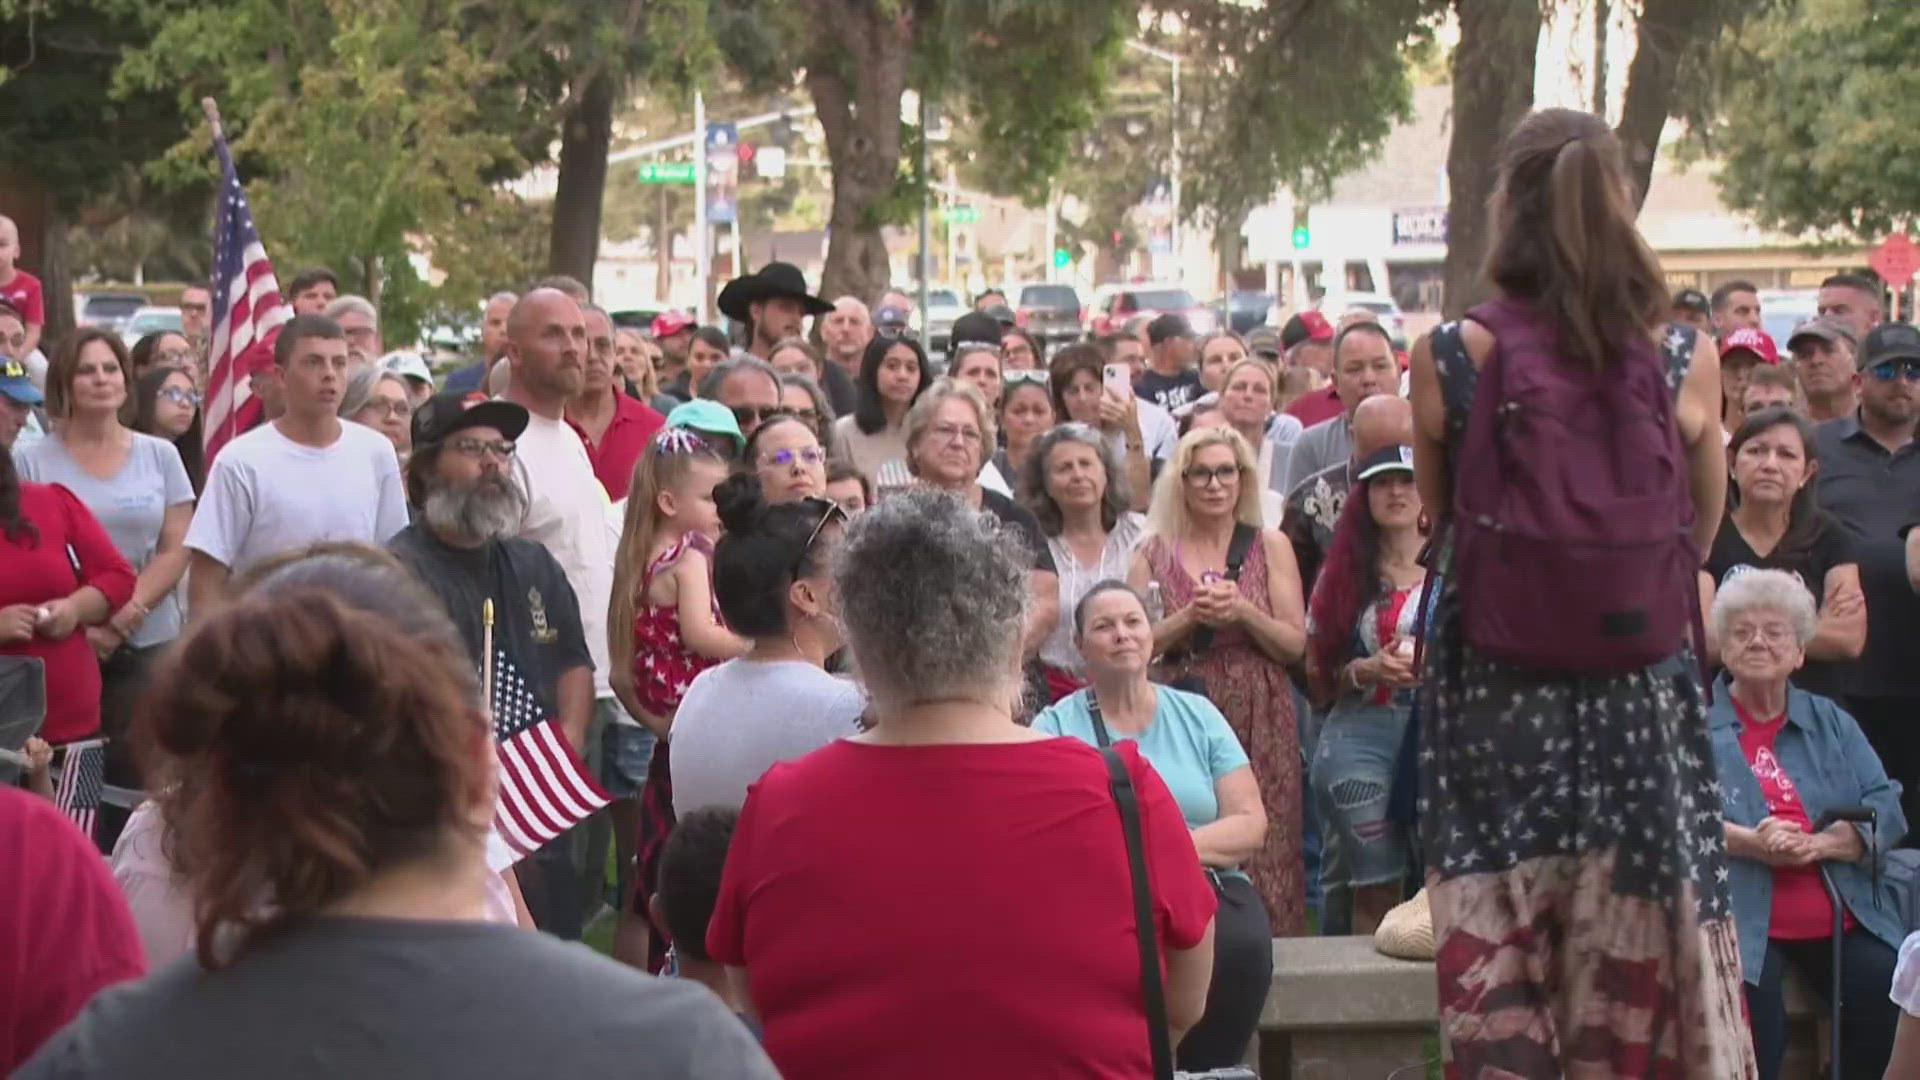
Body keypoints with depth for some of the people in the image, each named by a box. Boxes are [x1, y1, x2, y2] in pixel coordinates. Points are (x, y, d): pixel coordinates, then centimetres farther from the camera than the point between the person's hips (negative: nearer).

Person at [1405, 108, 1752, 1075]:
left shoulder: (1448, 360, -10)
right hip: (1641, 695, 1)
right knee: (1638, 966, 9)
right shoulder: (1687, 361, -7)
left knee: (1496, 982, 7)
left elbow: (1437, 521, 4)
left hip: (1491, 692, -1)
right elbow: (1701, 535, 5)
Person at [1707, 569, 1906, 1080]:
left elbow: (1886, 810, 8)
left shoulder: (1832, 722, 19)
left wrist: (1819, 844, -13)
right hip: (1741, 920, -3)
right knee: (1756, 1013, -32)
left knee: (1890, 994, -23)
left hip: (1840, 919, 3)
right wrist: (1752, 844, -20)